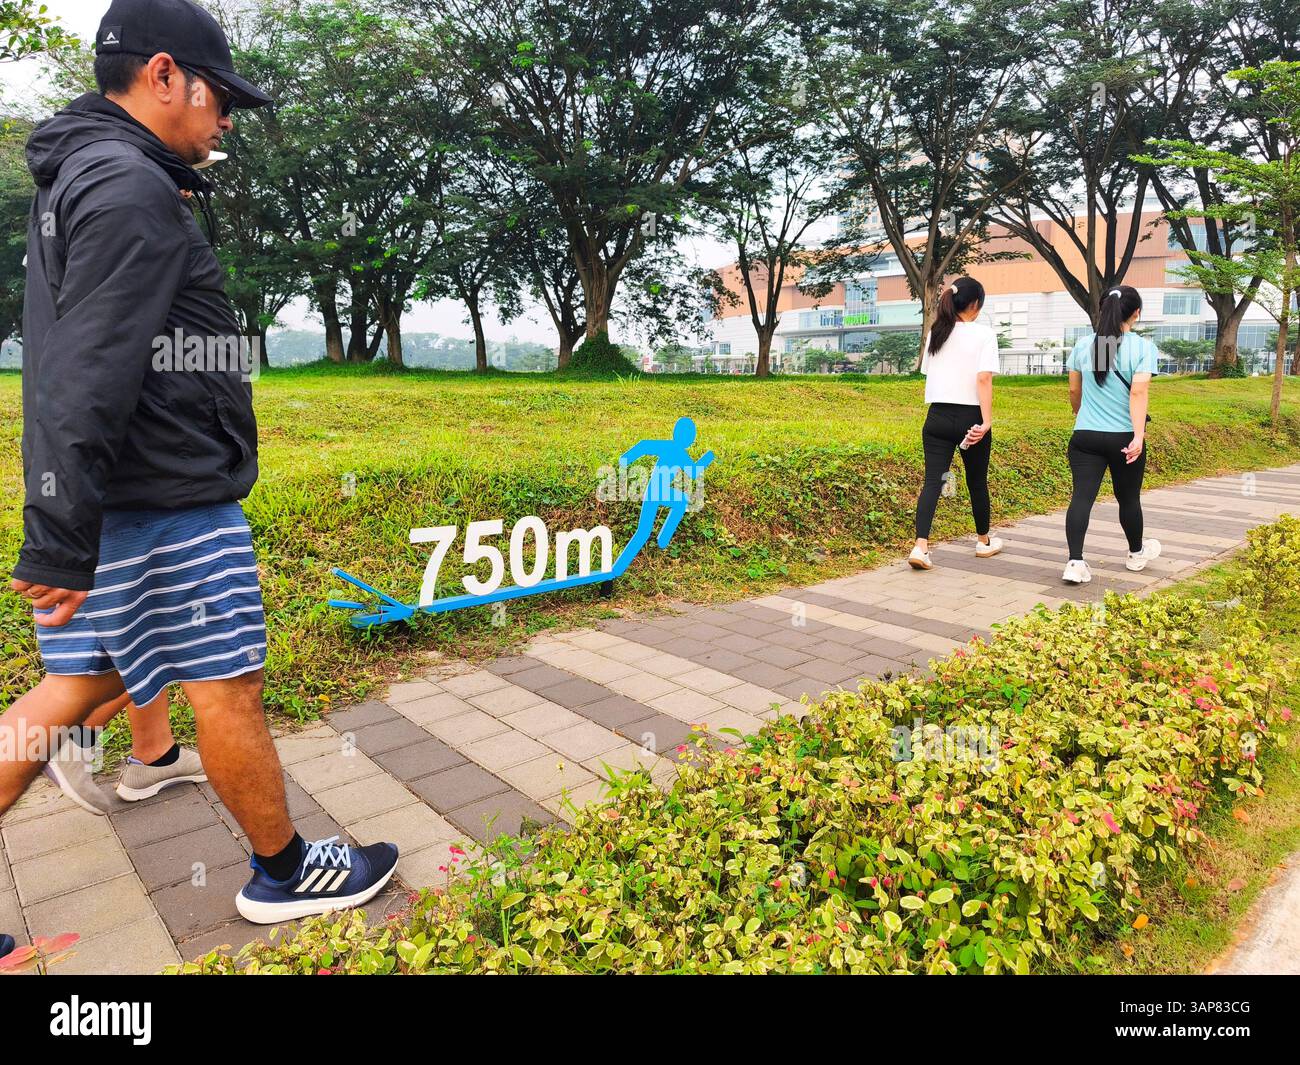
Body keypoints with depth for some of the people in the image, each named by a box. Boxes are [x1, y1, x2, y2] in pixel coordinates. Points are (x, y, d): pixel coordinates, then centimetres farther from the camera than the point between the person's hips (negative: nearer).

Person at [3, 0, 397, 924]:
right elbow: (89, 381, -23)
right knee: (228, 688, 3)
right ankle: (284, 875, 21)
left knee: (79, 685, 17)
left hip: (108, 501, 10)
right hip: (168, 503, -10)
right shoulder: (131, 190, -15)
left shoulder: (80, 179, 18)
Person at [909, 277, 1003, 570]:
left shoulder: (936, 333, 9)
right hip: (970, 416, -3)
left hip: (937, 417, 3)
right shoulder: (983, 334, -6)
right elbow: (984, 379, -16)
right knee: (977, 481, 13)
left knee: (932, 481, -2)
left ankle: (921, 546, -18)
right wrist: (987, 421, -19)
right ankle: (984, 542, 32)